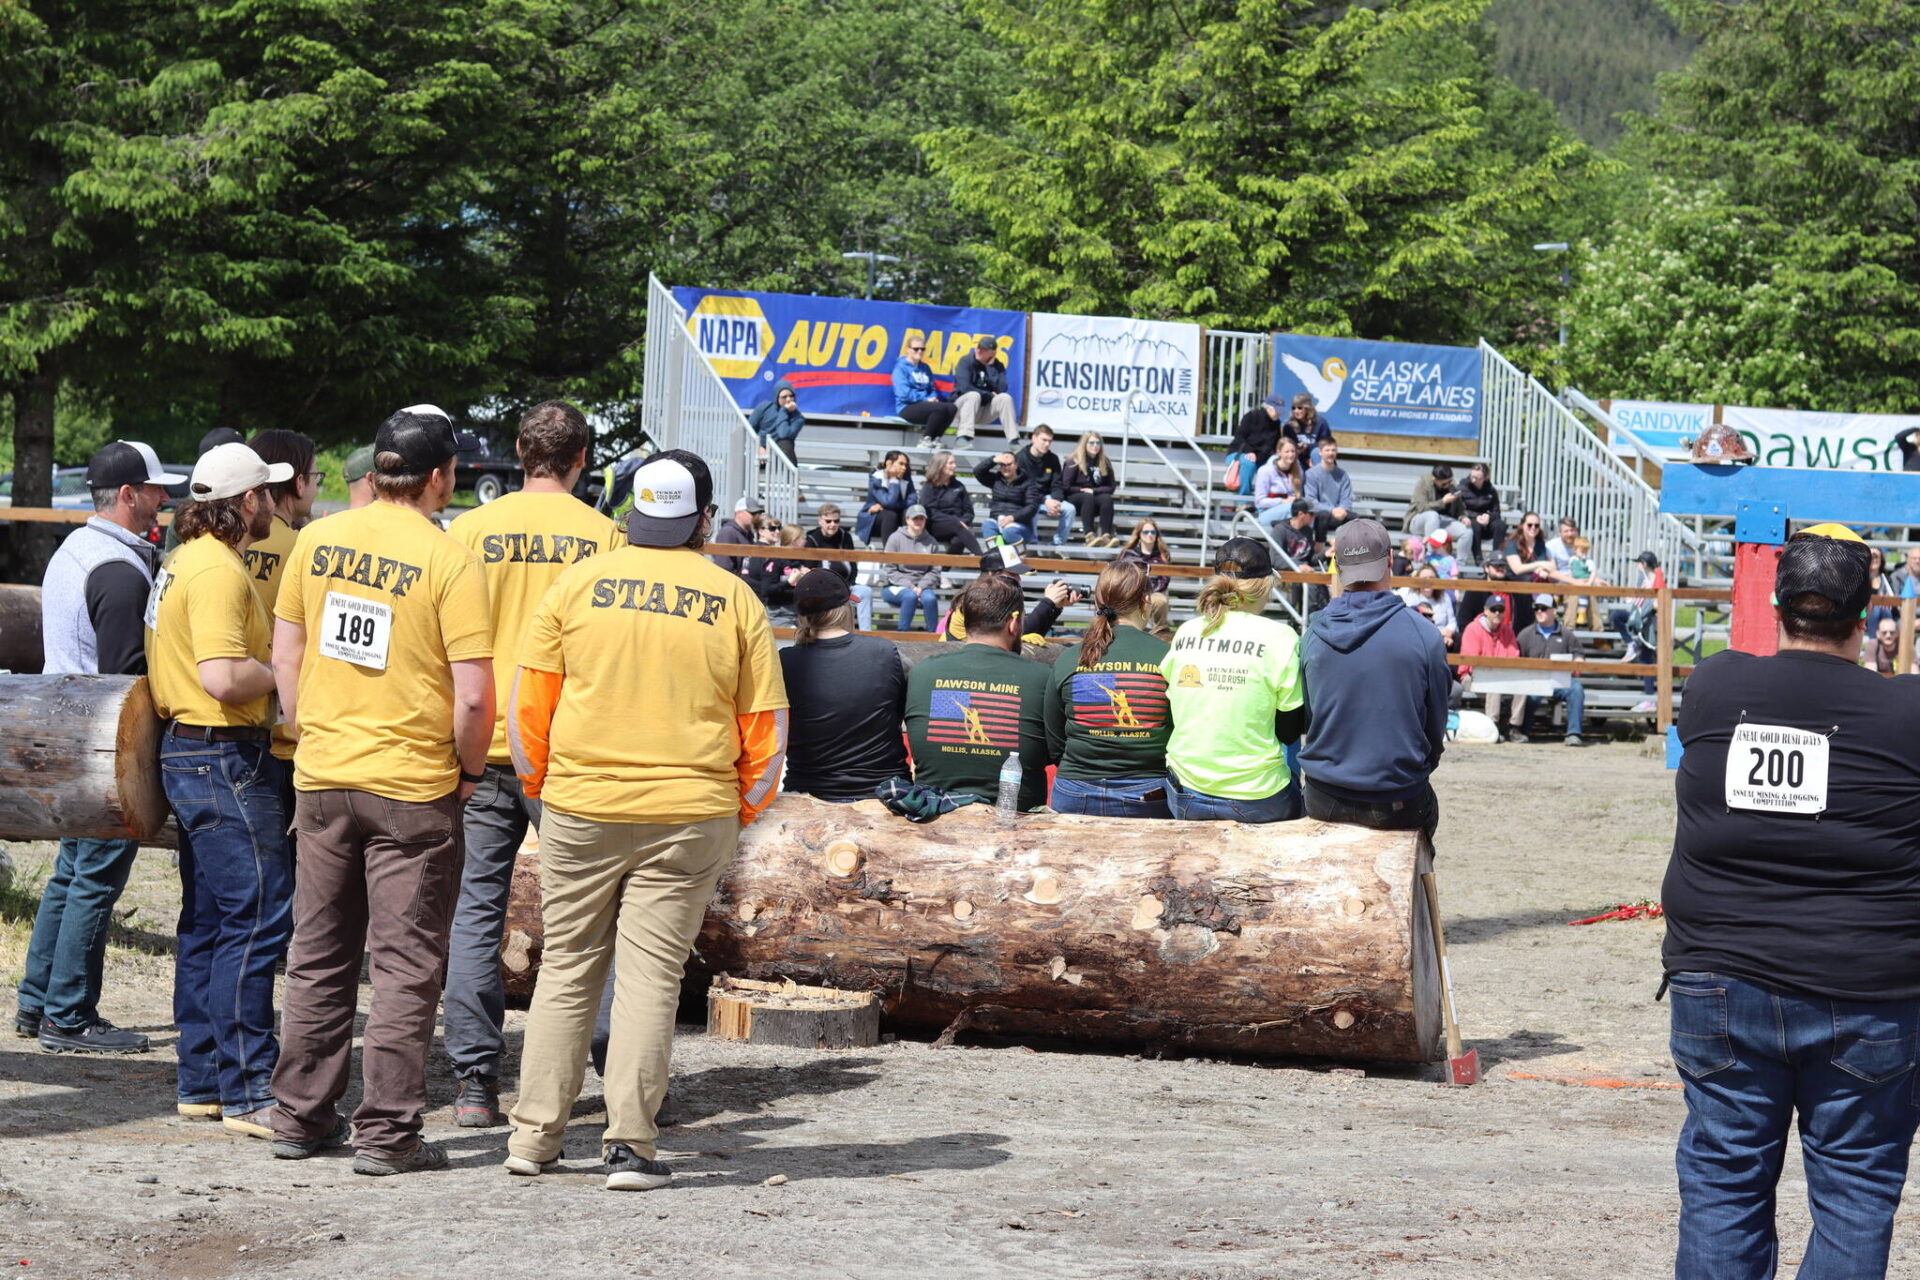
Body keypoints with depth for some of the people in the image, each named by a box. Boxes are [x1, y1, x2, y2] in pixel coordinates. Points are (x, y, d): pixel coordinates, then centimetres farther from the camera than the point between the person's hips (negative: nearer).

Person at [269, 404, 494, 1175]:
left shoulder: (318, 541, 1)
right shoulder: (450, 561, -14)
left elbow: (285, 656, 9)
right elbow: (473, 694, -17)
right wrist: (469, 770, -1)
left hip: (322, 779, 5)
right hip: (414, 787, -5)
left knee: (318, 955, 15)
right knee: (405, 966, 4)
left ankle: (300, 1118, 22)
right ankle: (385, 1134, 5)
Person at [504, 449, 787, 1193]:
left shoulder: (579, 584, 0)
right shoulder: (734, 602, 0)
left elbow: (530, 700, 3)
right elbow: (766, 723, 3)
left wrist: (539, 785, 15)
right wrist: (744, 809, 15)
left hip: (581, 808, 1)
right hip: (690, 816, -1)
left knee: (566, 969, 11)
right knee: (652, 975, 2)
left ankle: (535, 1135, 14)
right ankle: (630, 1146, 1)